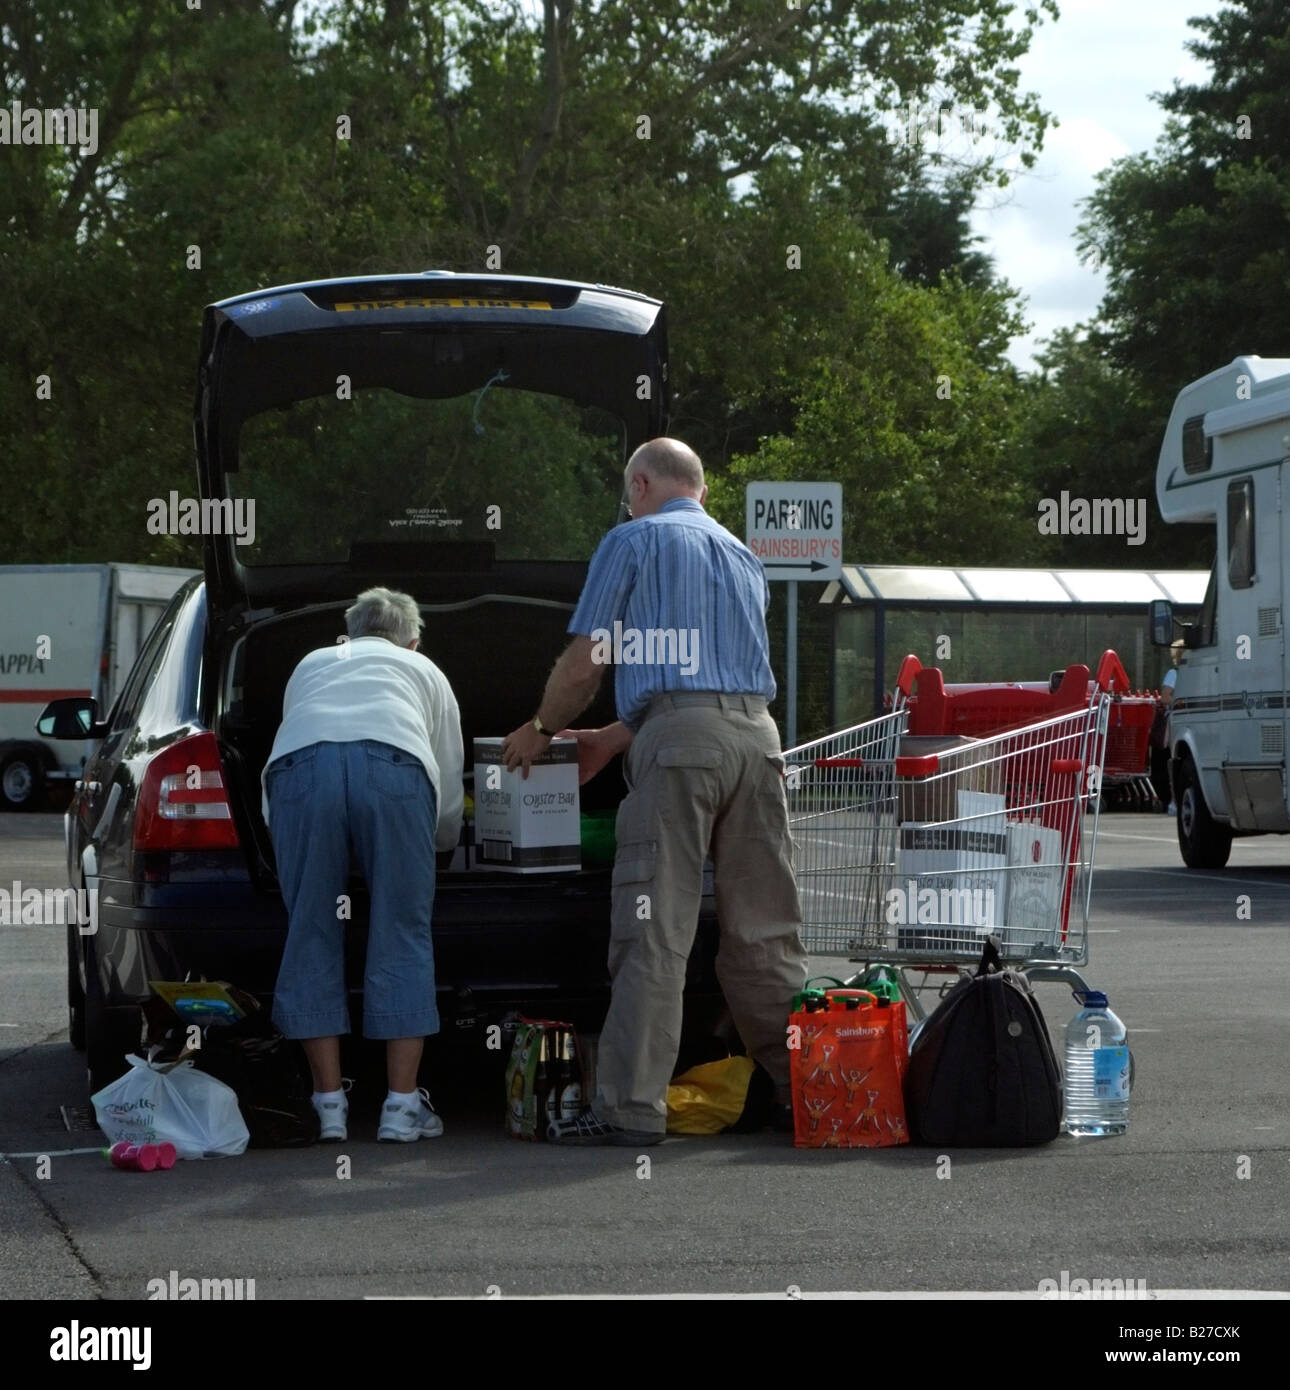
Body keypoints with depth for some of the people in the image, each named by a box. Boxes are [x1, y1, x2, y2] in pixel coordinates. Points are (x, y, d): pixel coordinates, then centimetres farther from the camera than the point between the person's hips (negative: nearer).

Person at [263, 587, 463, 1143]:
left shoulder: (311, 664, 40)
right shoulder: (423, 670, 36)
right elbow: (450, 791, 38)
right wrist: (434, 844, 59)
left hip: (299, 766, 1)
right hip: (394, 765, -1)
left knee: (312, 936, 9)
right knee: (402, 935, 7)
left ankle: (329, 1103, 9)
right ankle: (402, 1105, 6)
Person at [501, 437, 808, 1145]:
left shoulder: (632, 541, 8)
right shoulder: (743, 556, 27)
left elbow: (585, 664, 4)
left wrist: (540, 730, 22)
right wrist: (607, 742, 36)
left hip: (681, 740, -6)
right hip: (757, 734, 6)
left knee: (654, 933, -7)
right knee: (763, 932, 10)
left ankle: (631, 1106, -8)